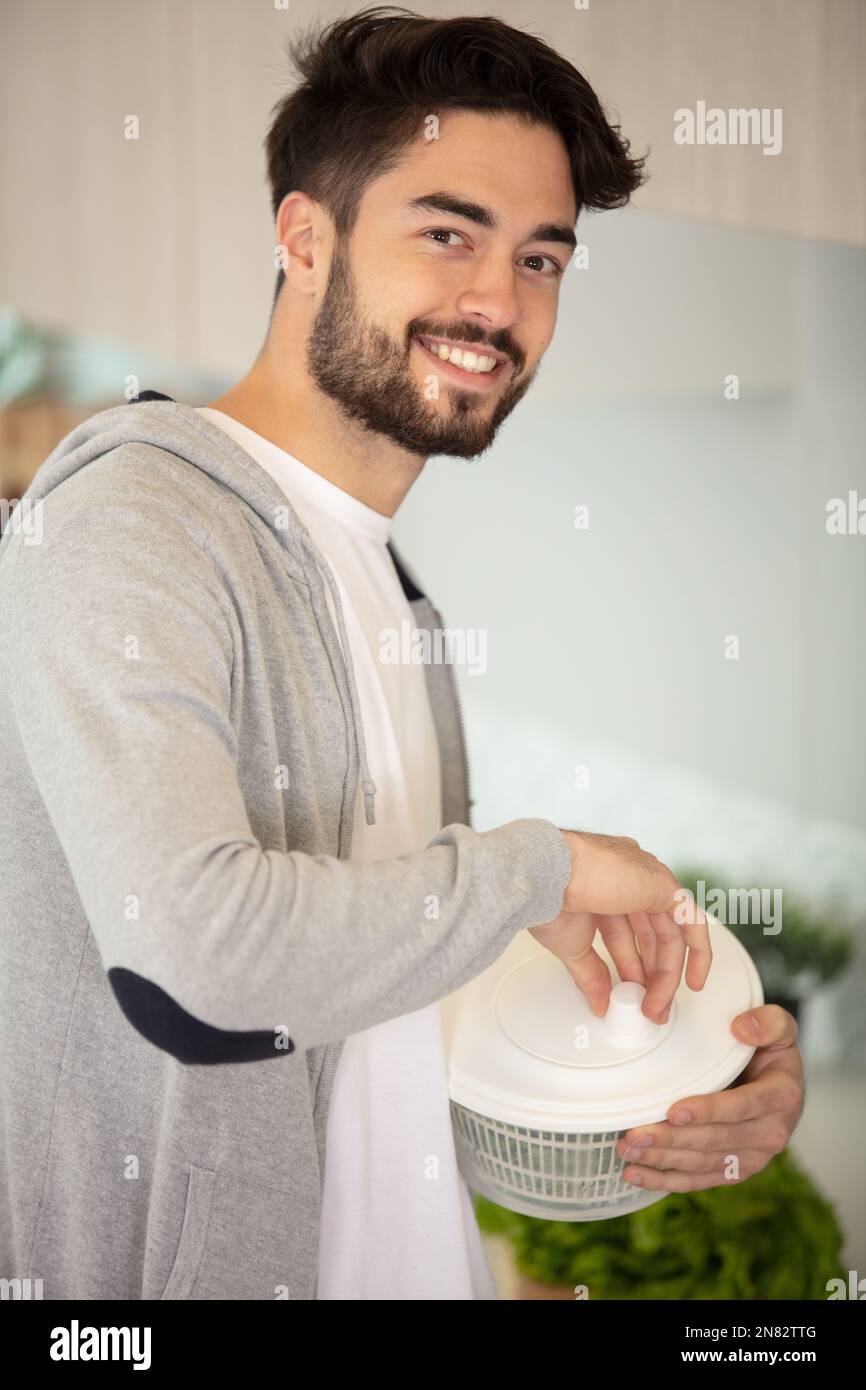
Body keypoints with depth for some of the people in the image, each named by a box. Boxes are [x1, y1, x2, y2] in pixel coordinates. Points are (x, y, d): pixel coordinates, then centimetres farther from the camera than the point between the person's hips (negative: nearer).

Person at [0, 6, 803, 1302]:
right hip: (184, 1267, -8)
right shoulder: (133, 516, -16)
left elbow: (415, 953, 10)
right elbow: (194, 951, -29)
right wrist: (541, 865, -16)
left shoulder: (390, 581, 10)